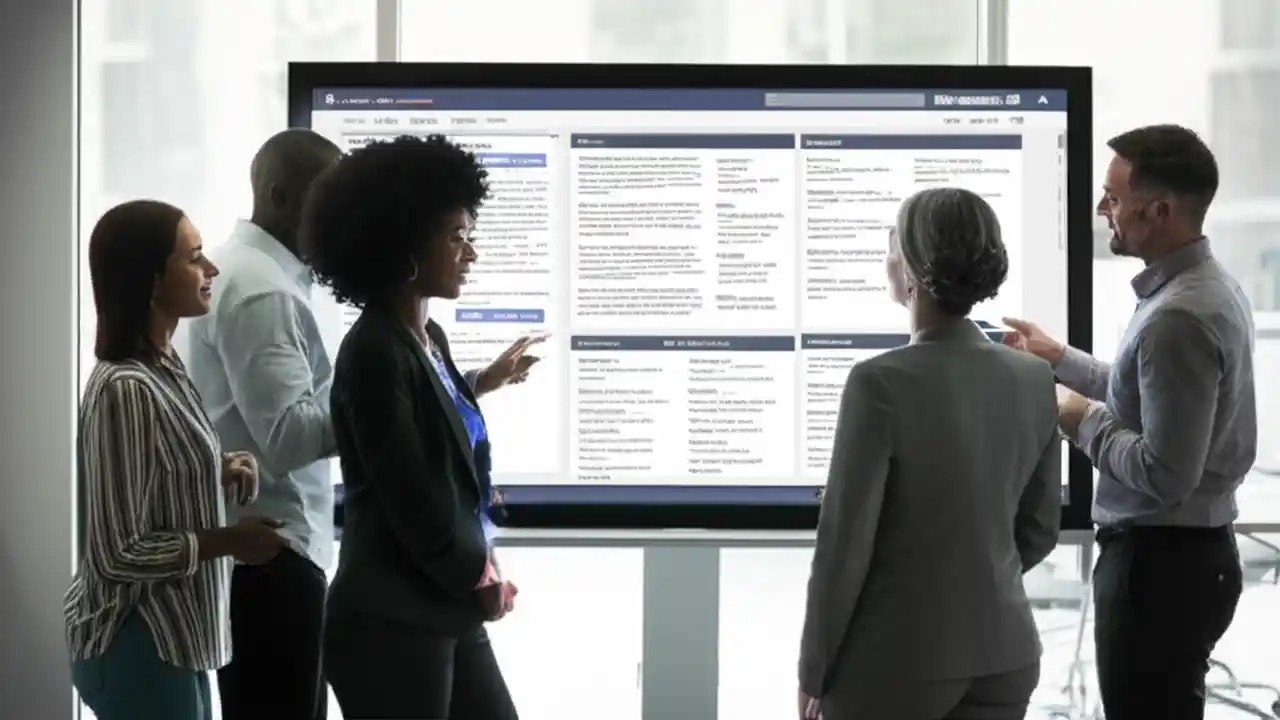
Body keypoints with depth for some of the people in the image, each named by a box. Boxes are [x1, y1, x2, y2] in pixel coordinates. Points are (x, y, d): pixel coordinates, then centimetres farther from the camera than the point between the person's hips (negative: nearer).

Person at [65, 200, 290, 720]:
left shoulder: (162, 367, 6)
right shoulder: (125, 388, -22)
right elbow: (119, 552, -22)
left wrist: (219, 471, 3)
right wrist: (231, 541, -15)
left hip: (170, 634, 9)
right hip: (139, 644, -9)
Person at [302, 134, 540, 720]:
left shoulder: (429, 339, 11)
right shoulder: (374, 352, -17)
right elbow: (410, 500, -18)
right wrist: (481, 577, -7)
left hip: (446, 612, 9)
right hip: (390, 622, -9)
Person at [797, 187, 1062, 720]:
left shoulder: (881, 383, -18)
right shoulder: (1034, 379, 0)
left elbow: (844, 541, -14)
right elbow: (1039, 530, 10)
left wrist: (814, 671, -4)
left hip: (894, 660, -5)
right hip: (1004, 652, 5)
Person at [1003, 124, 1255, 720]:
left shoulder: (1178, 318, -25)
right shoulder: (1206, 285, 8)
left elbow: (1165, 475, -27)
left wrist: (1087, 422, -11)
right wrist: (1059, 358, 24)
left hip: (1162, 562, -10)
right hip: (1188, 551, 10)